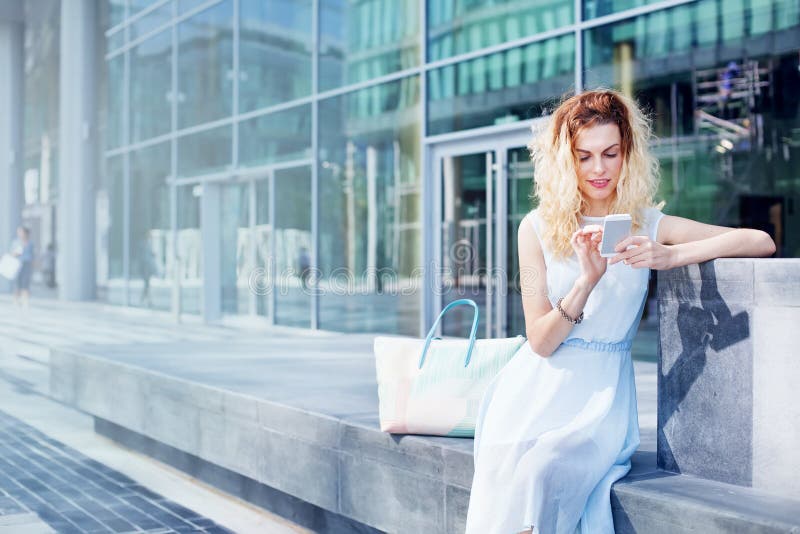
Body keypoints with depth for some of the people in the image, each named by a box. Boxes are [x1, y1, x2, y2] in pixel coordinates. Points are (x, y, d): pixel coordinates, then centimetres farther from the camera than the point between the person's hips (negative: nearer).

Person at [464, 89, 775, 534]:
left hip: (603, 395, 0)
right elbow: (541, 342, -2)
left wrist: (668, 256, -18)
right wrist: (587, 279, -18)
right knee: (505, 487, -25)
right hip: (537, 391, 1)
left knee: (540, 477, -28)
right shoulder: (538, 228, 3)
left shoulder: (649, 225, 5)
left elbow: (761, 242, -5)